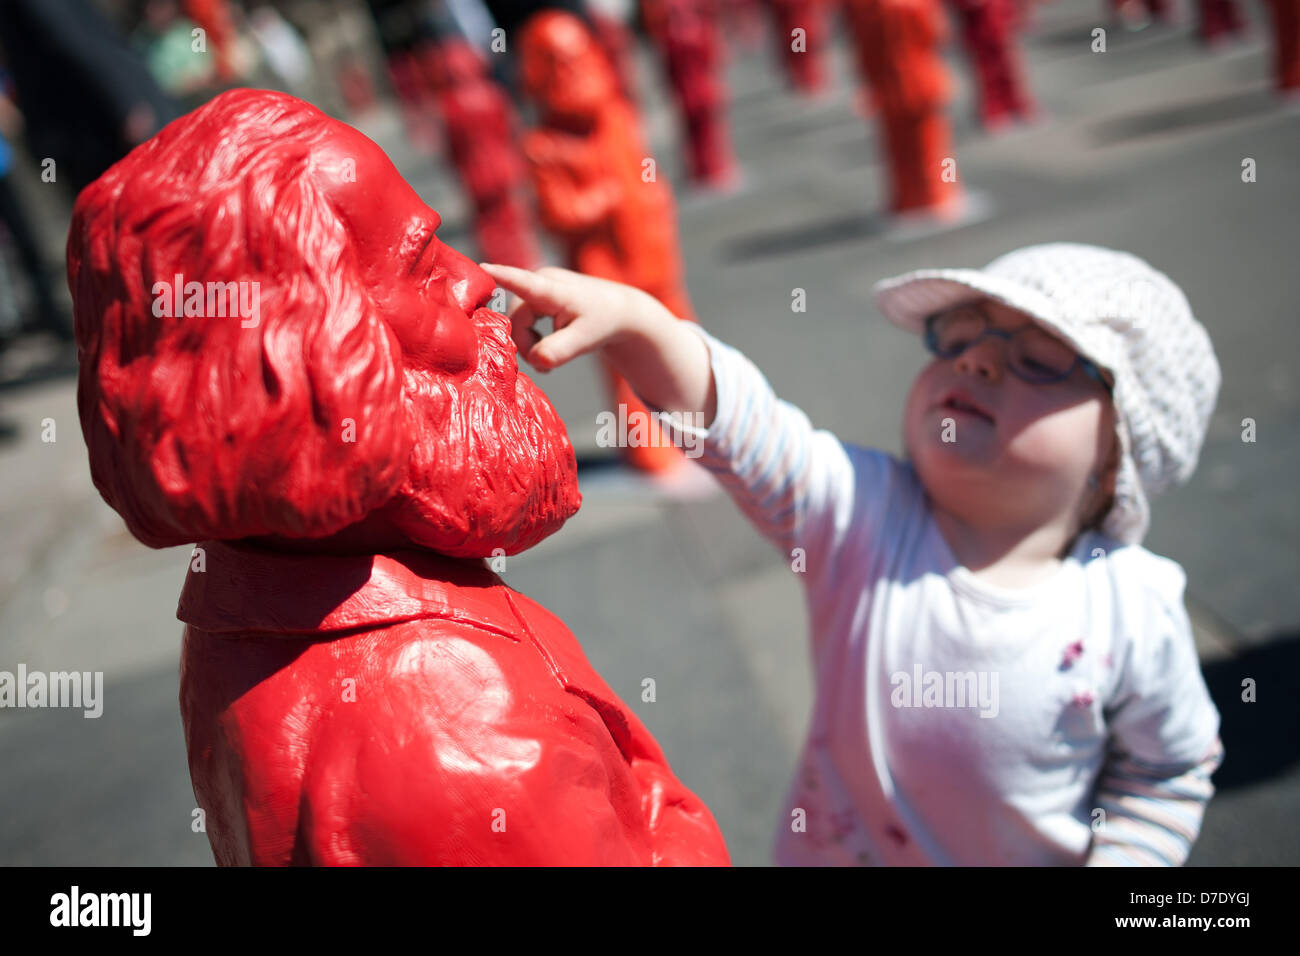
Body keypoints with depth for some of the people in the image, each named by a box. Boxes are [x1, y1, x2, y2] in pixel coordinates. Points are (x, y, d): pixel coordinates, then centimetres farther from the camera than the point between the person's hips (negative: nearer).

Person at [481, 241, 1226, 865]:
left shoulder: (1133, 613, -18)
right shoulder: (860, 513, -20)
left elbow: (1172, 768, -3)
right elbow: (737, 419, -34)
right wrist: (632, 319, -48)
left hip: (1034, 855, 0)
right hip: (838, 848, 1)